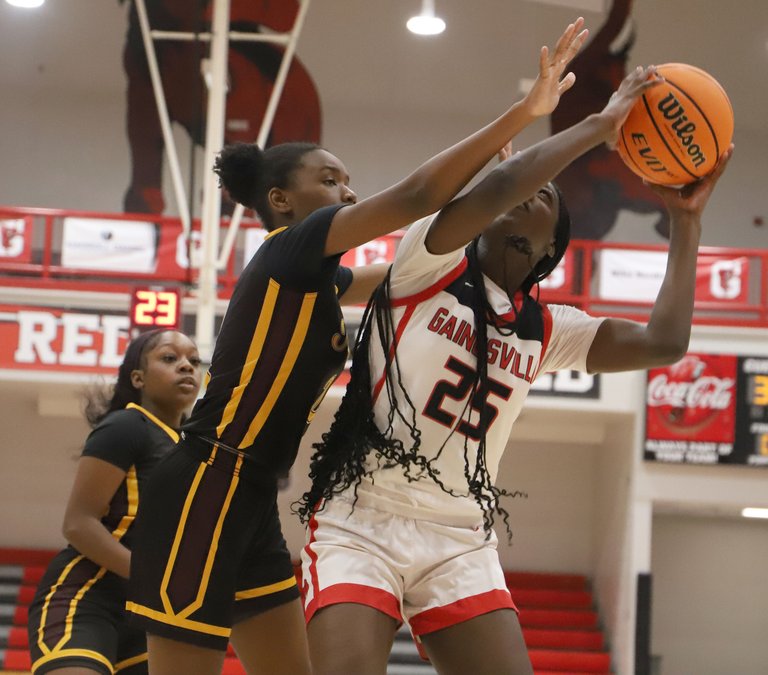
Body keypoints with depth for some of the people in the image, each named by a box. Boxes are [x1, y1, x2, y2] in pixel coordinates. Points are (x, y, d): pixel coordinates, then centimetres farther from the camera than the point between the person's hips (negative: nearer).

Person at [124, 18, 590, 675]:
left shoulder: (314, 274, 18)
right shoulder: (291, 247, -8)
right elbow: (415, 195, -20)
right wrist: (524, 112, -21)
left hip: (248, 499, 10)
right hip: (205, 491, -10)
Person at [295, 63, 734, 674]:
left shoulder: (546, 328, 13)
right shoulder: (431, 263, 0)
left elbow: (663, 343, 3)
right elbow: (497, 185, -19)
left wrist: (687, 220, 7)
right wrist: (600, 125, -11)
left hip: (461, 544, 5)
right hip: (361, 526, -5)